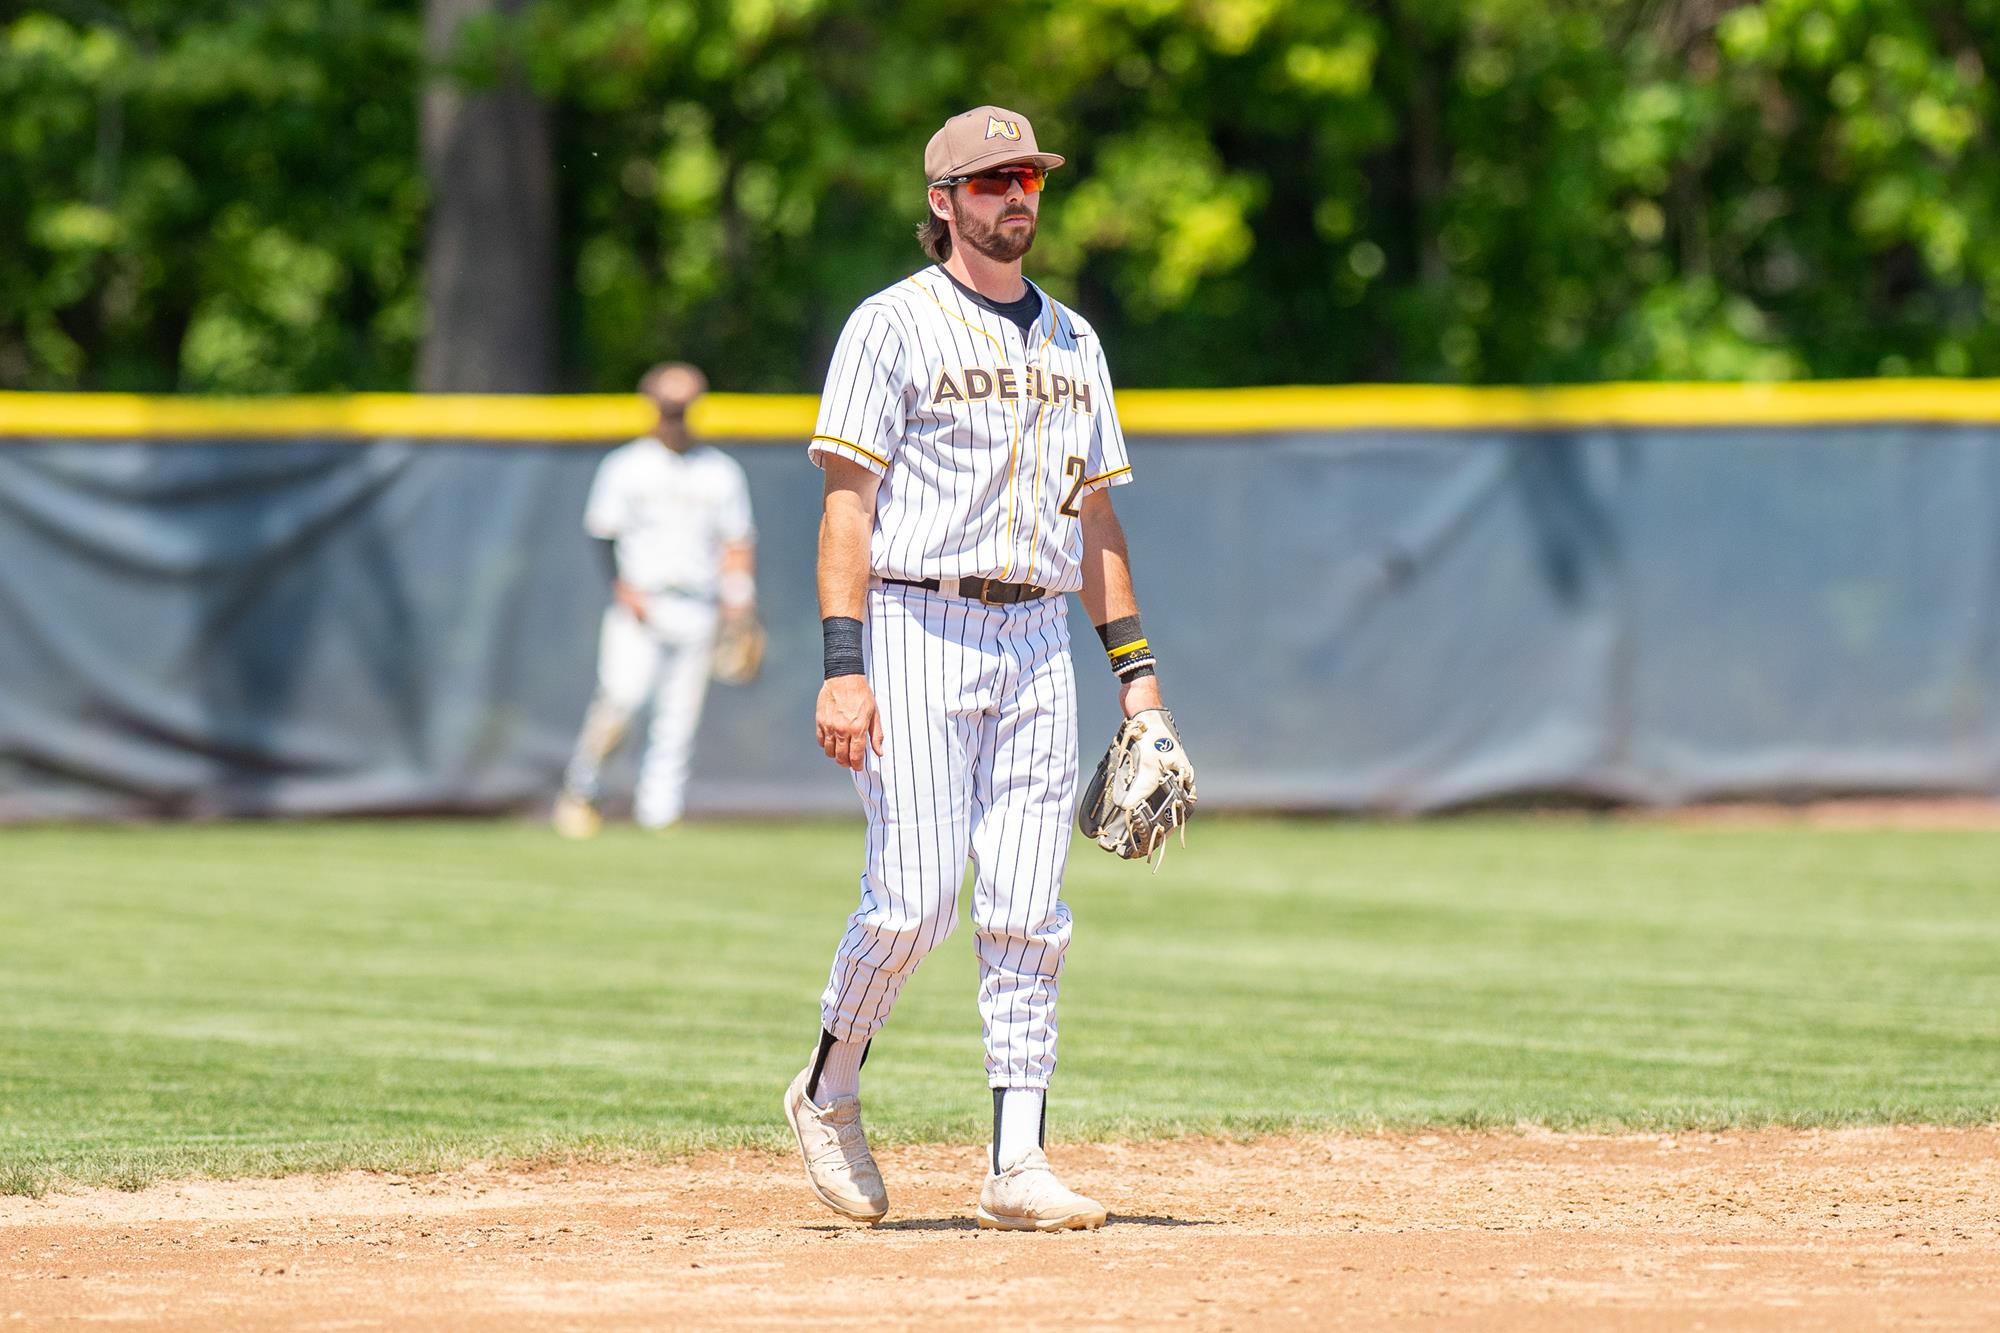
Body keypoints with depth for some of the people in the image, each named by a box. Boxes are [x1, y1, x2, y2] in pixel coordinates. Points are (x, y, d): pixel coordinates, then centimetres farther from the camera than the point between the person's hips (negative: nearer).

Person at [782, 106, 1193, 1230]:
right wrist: (842, 667, -18)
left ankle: (1019, 1165, -2)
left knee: (1029, 915, -1)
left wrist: (1137, 666, 12)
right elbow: (847, 504, -9)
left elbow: (1095, 514, 20)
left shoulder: (1071, 340, 17)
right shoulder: (895, 326, -3)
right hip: (917, 629, -5)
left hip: (1037, 642, 5)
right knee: (917, 896, -11)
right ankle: (829, 1092, 13)